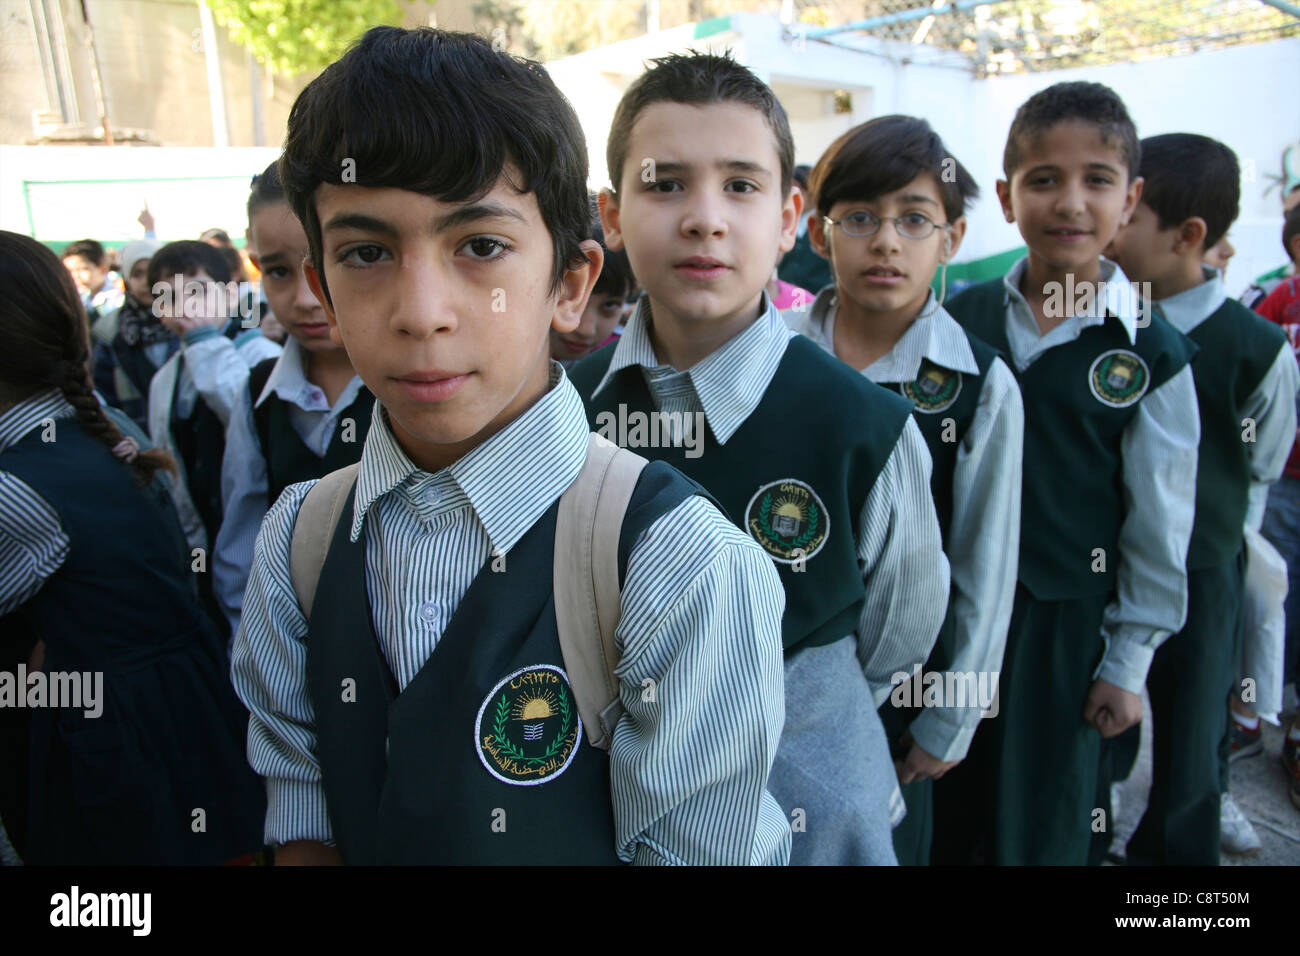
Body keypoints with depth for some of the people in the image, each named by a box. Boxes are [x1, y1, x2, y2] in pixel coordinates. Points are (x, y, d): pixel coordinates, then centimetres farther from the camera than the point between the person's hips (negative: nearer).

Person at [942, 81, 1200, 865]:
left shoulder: (1152, 355, -9)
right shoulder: (964, 321, -3)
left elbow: (1159, 525, -4)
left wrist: (1128, 662, -1)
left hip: (1068, 619, -2)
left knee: (1042, 827, 15)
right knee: (943, 813, 17)